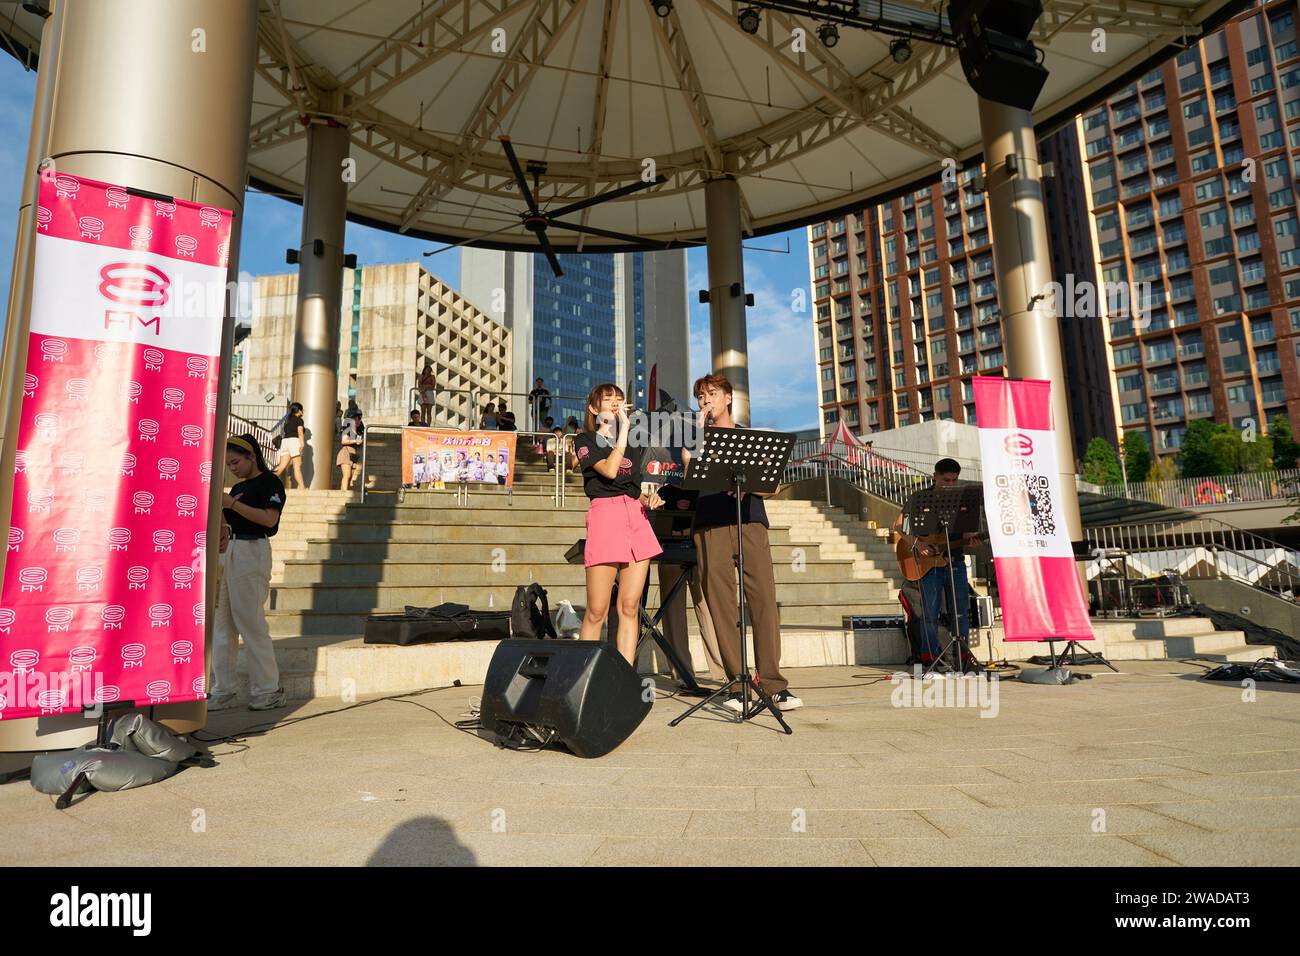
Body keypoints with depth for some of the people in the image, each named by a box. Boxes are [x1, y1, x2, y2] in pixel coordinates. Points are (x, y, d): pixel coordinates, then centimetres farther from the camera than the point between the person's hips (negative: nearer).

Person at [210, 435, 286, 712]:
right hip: (227, 553, 8)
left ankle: (268, 690, 4)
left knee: (251, 624, -6)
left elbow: (269, 519, -17)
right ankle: (223, 691, 14)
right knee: (221, 626, 8)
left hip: (252, 552, -8)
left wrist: (231, 503, -16)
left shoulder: (270, 482, -3)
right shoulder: (237, 488, 20)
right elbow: (225, 525, 19)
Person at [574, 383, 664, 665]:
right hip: (605, 514, -6)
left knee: (630, 608, 2)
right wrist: (624, 427, -7)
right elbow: (609, 470, -12)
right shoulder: (586, 439, 6)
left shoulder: (631, 444, 24)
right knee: (597, 611, -6)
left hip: (636, 516, 6)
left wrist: (649, 499, 6)